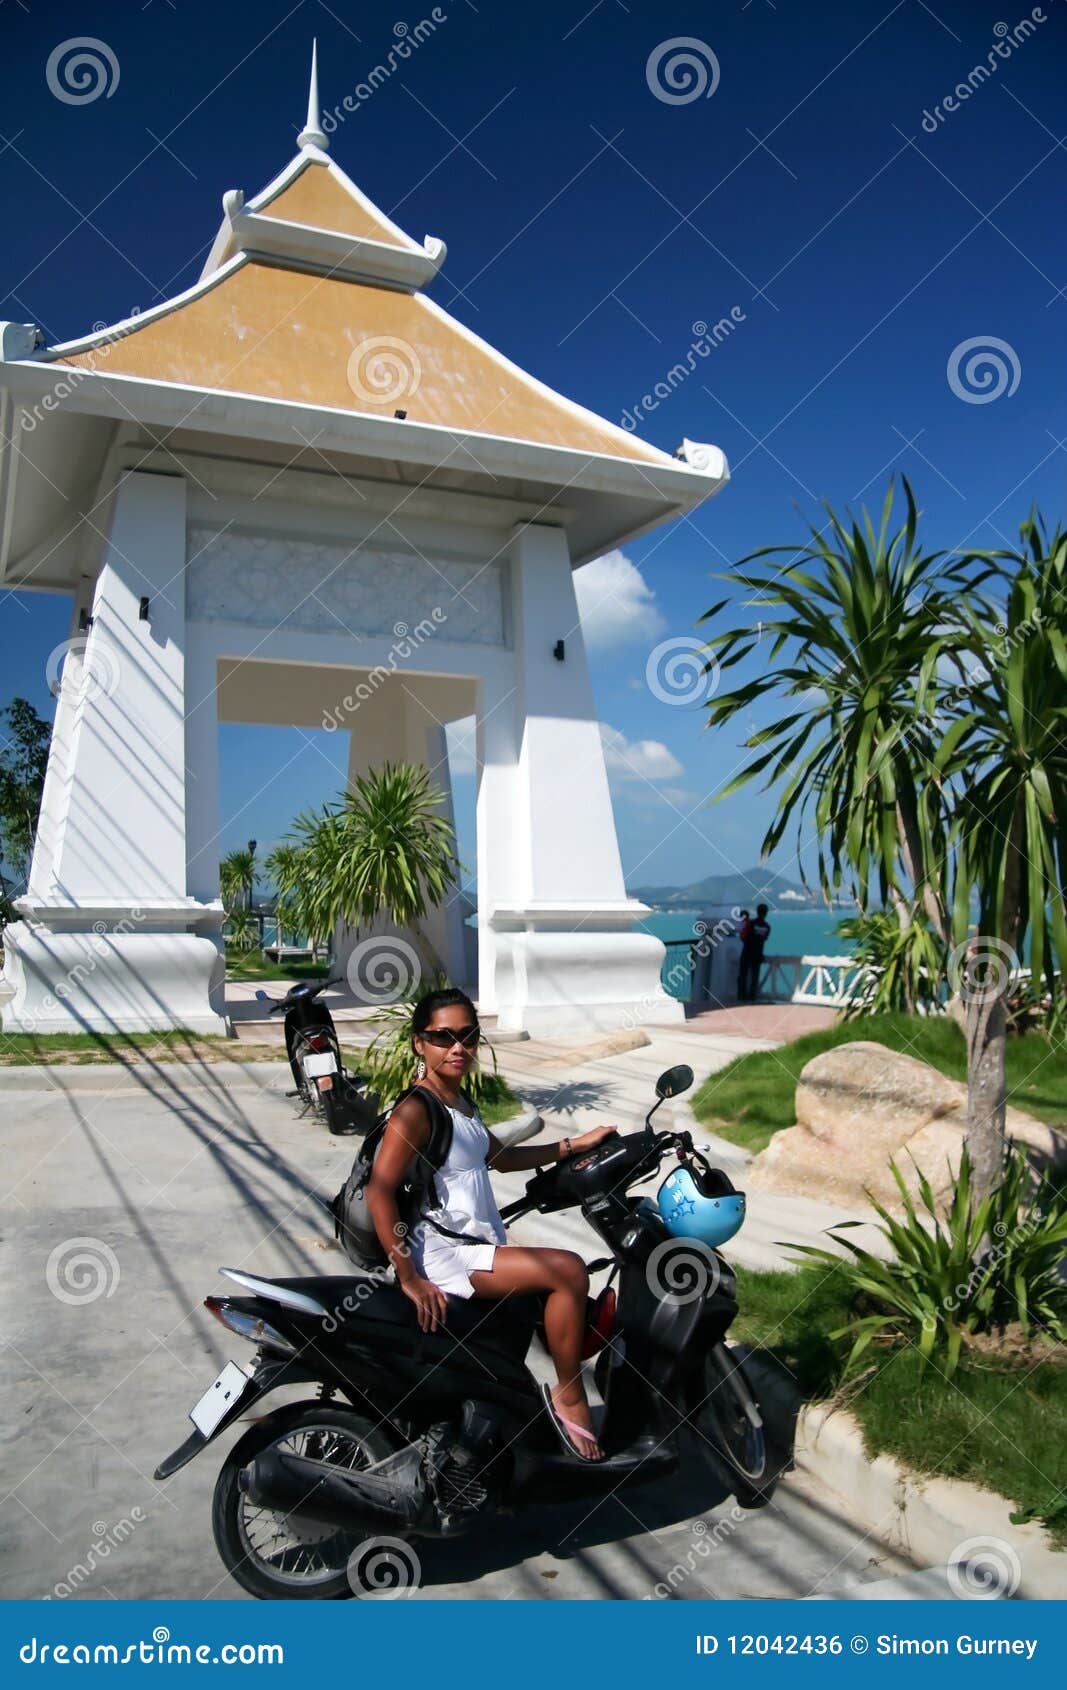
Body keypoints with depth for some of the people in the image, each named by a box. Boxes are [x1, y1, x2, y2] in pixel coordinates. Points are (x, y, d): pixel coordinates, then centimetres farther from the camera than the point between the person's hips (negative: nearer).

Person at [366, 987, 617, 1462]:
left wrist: (573, 1146, 15)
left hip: (479, 1244, 10)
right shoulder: (416, 1110, -18)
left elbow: (498, 1156, 21)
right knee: (568, 1271, -20)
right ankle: (568, 1397, -3)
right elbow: (379, 1192, -24)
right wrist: (409, 1277, -25)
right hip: (442, 1256, -10)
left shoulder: (459, 1100, 10)